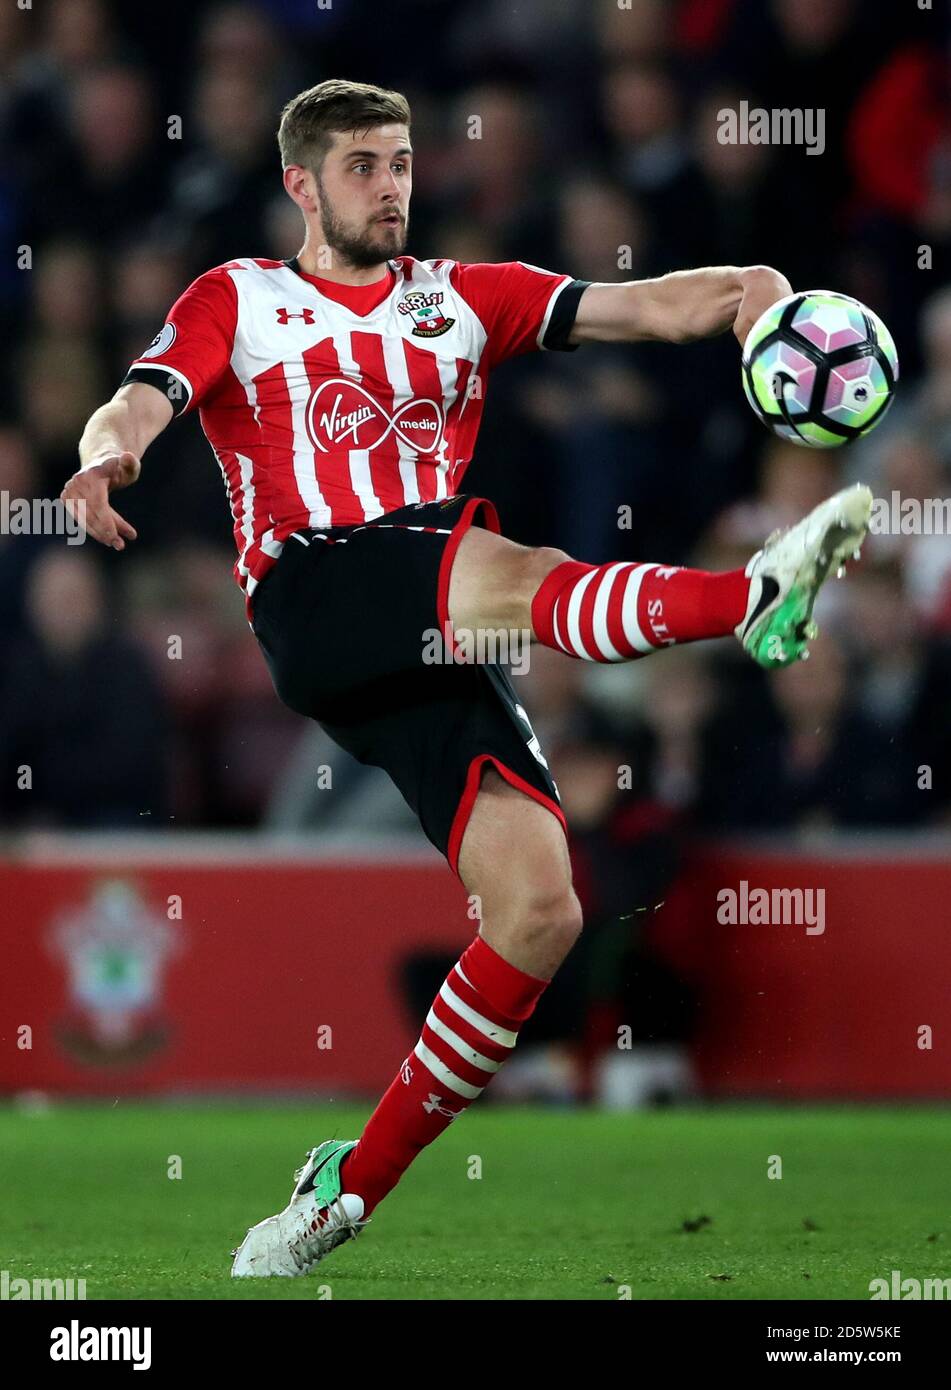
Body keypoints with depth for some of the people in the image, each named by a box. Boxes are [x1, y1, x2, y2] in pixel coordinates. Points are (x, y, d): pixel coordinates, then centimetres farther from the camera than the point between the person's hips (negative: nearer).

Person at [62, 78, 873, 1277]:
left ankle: (349, 1189, -3)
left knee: (539, 913, -11)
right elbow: (141, 403, -1)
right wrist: (106, 451, -26)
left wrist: (746, 293, -10)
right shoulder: (237, 300, 17)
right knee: (507, 572, -35)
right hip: (311, 600, -4)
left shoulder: (464, 298, 23)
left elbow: (648, 309, 12)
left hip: (437, 646, 4)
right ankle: (759, 595, -61)